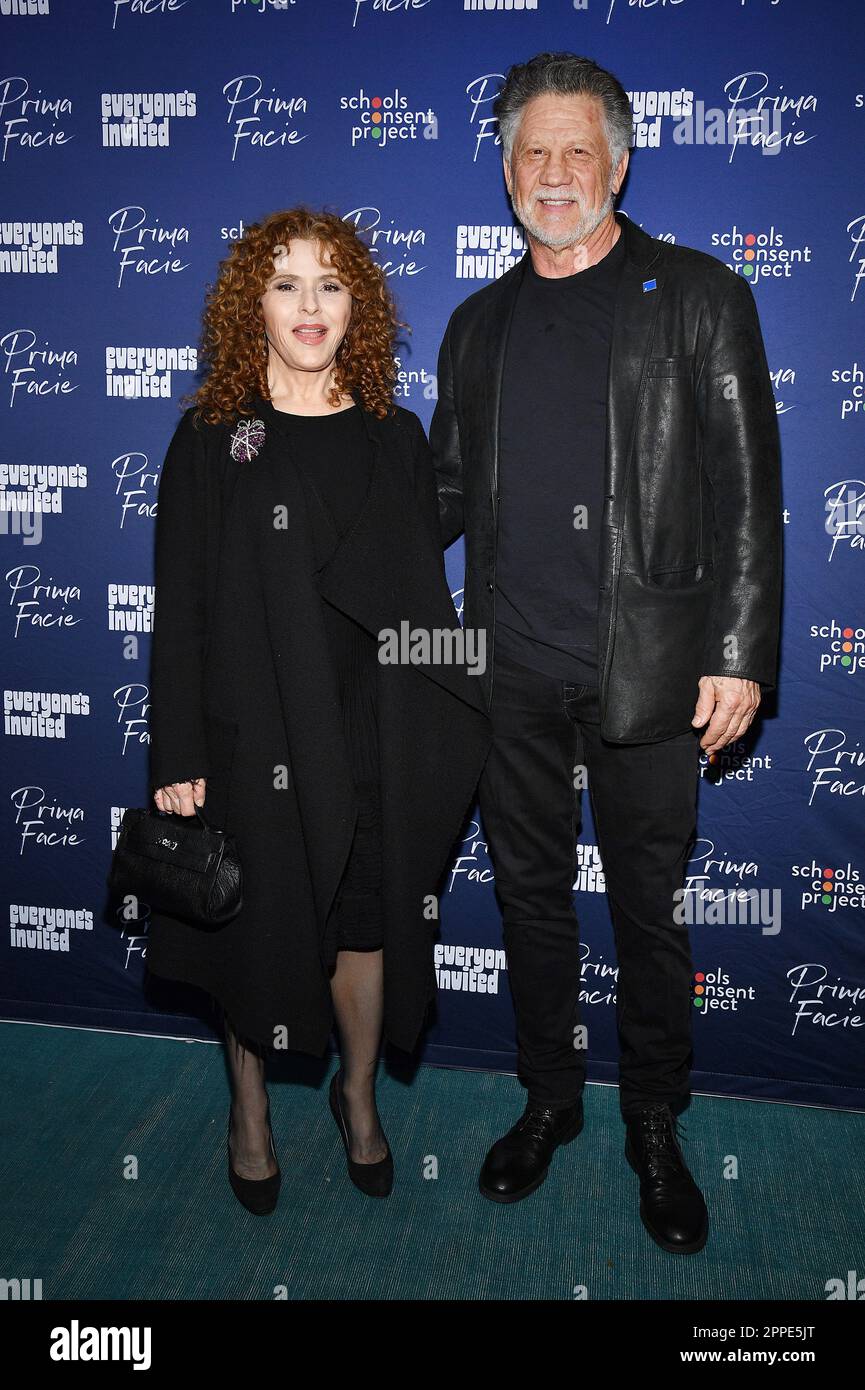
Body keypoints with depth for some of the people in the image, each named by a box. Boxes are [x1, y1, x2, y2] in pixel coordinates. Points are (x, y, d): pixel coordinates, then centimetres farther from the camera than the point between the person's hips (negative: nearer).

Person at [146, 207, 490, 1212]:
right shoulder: (210, 439, -2)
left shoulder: (396, 438, 6)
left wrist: (446, 724, 3)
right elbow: (180, 609, -5)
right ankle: (249, 1107, 37)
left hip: (376, 738, 2)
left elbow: (424, 595, 7)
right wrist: (176, 759, -9)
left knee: (369, 925, 13)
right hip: (254, 735, -2)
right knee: (256, 930, 12)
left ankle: (357, 1094, 39)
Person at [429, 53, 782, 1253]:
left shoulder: (698, 298, 2)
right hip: (512, 670, 4)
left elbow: (747, 490, -3)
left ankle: (655, 1130, 30)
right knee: (531, 895, 14)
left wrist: (740, 655, -10)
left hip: (648, 674, -3)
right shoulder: (480, 322, 13)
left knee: (650, 909, 9)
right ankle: (549, 1100, 34)